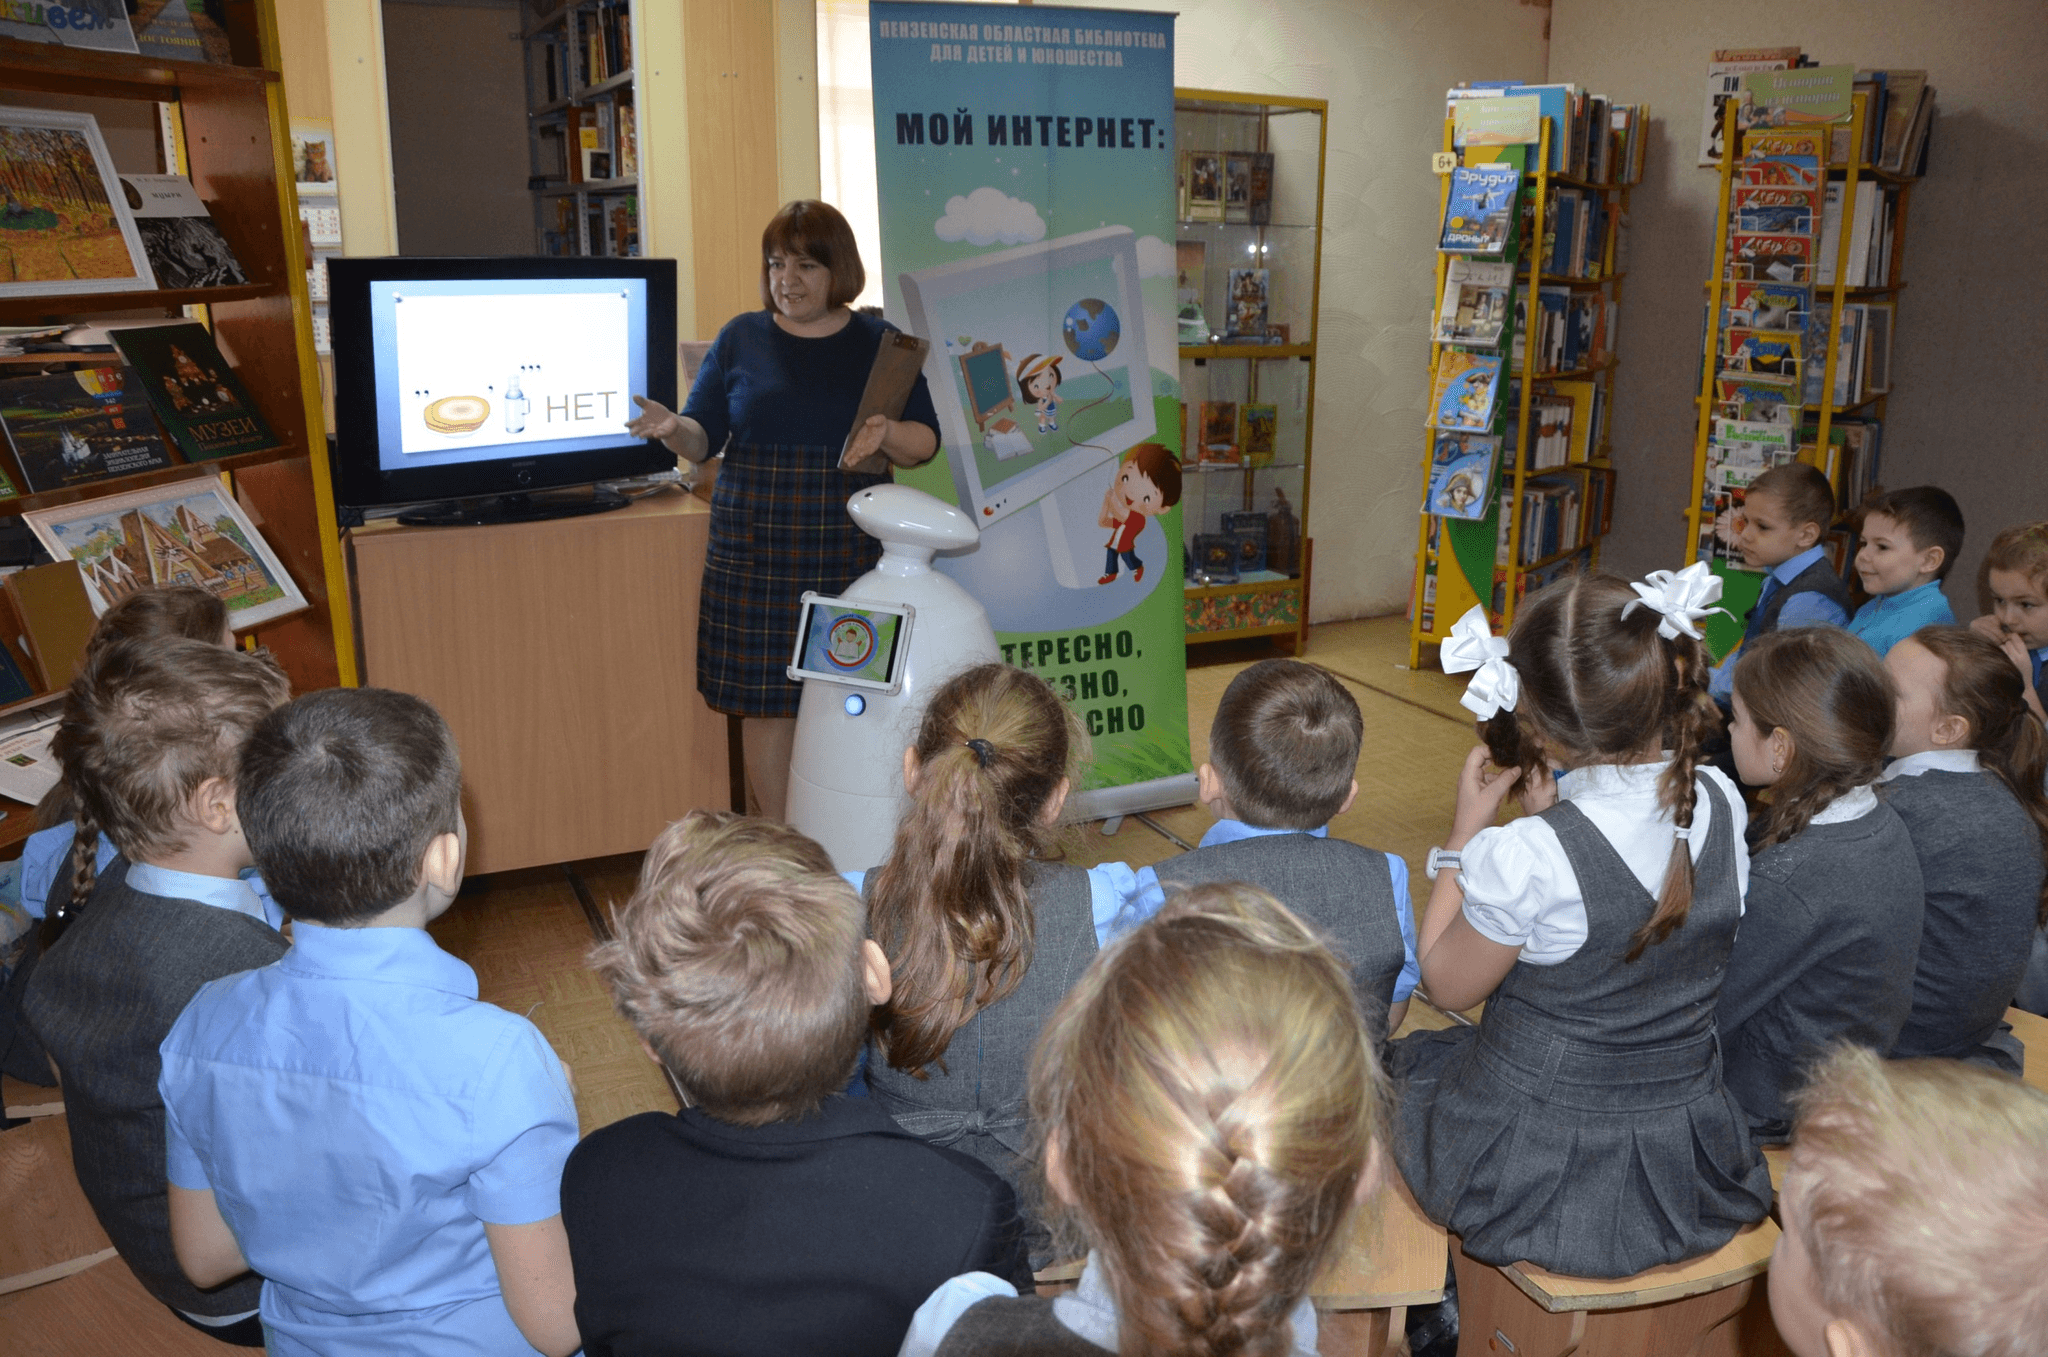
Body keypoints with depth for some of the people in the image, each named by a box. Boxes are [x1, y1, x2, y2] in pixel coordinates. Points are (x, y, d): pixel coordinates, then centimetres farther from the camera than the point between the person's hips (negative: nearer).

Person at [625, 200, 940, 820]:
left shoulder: (879, 343, 7)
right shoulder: (741, 338, 8)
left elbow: (926, 442, 6)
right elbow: (704, 437, 6)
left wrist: (886, 433, -16)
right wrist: (672, 429, -16)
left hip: (851, 553, 0)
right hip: (756, 553, 0)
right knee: (766, 698, 1)